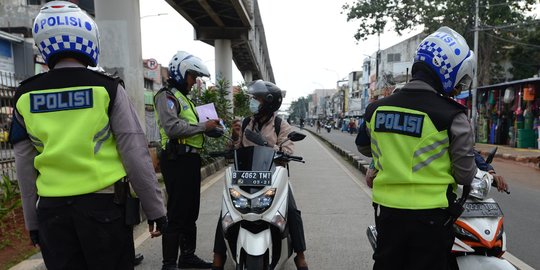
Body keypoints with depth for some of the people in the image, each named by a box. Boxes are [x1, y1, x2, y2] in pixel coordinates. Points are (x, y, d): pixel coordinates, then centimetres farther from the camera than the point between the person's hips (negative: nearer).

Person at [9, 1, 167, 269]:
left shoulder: (25, 96, 3)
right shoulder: (107, 88, -9)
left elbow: (24, 166, 7)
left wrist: (32, 221, 18)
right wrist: (154, 208, -2)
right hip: (103, 204, -3)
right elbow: (135, 154, -11)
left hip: (51, 209, 3)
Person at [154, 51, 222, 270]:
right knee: (176, 213, -6)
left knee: (191, 211, 16)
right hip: (177, 159, -10)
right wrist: (202, 126, -16)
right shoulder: (167, 96, -8)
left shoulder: (183, 97, 24)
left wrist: (209, 129, 10)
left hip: (190, 159, 10)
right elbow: (172, 127, -24)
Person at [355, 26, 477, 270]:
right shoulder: (451, 115, -16)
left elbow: (363, 148, 13)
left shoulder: (377, 108, -3)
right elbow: (465, 175, -9)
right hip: (430, 216, -3)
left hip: (386, 211, 4)